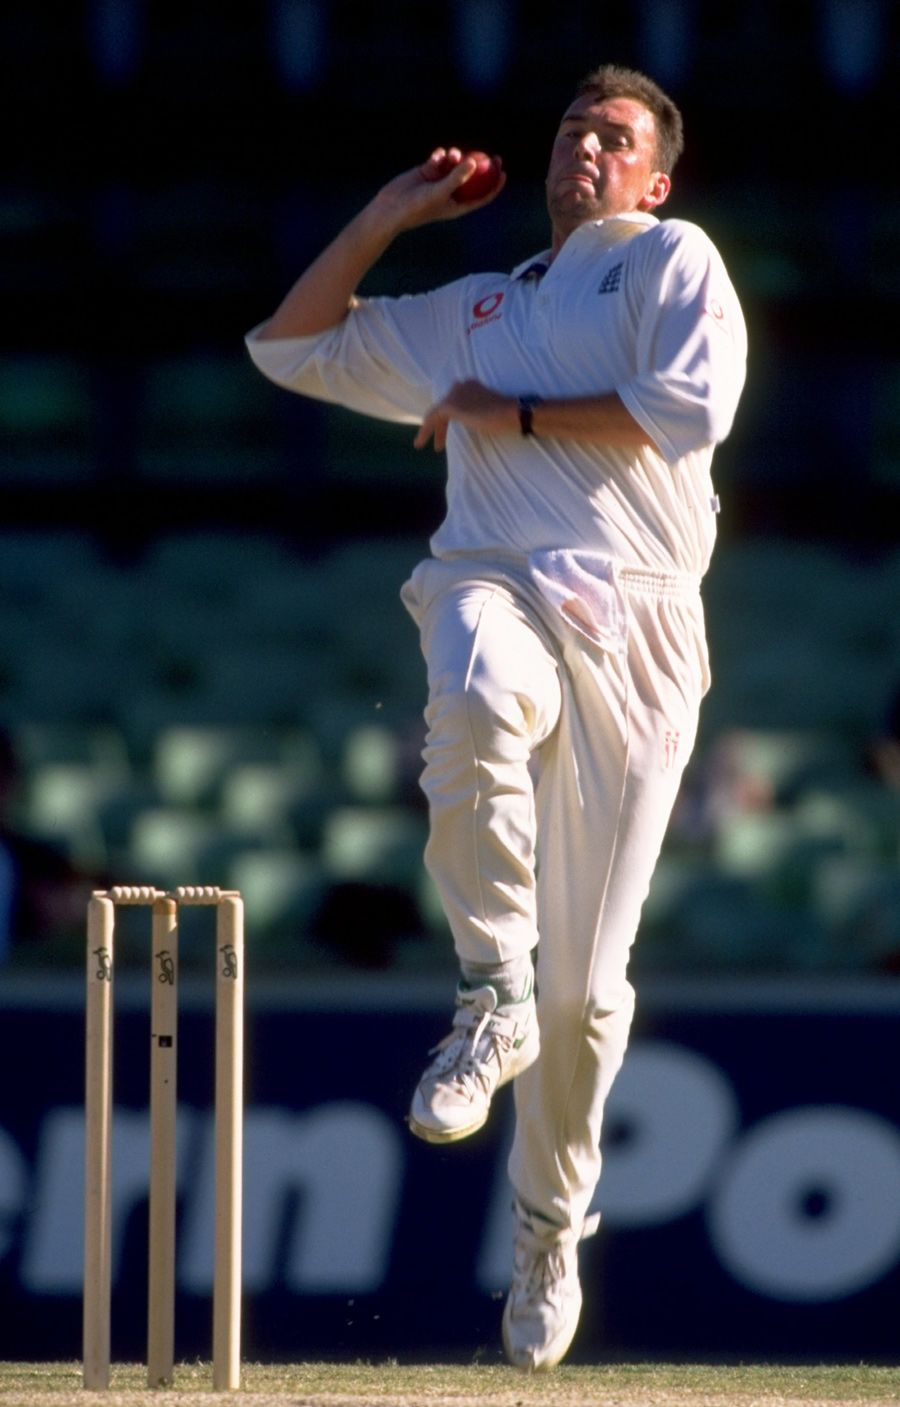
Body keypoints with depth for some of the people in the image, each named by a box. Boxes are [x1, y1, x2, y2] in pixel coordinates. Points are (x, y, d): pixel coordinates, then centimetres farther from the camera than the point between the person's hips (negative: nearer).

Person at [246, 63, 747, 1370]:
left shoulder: (672, 260, 14)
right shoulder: (470, 313, 29)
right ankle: (492, 1003, -28)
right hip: (493, 587, 2)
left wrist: (517, 415, 1)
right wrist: (390, 213, 27)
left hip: (635, 627, -2)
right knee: (483, 700, -40)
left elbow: (692, 406, -4)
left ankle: (550, 1236, 15)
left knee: (586, 978, -3)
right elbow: (291, 345, 33)